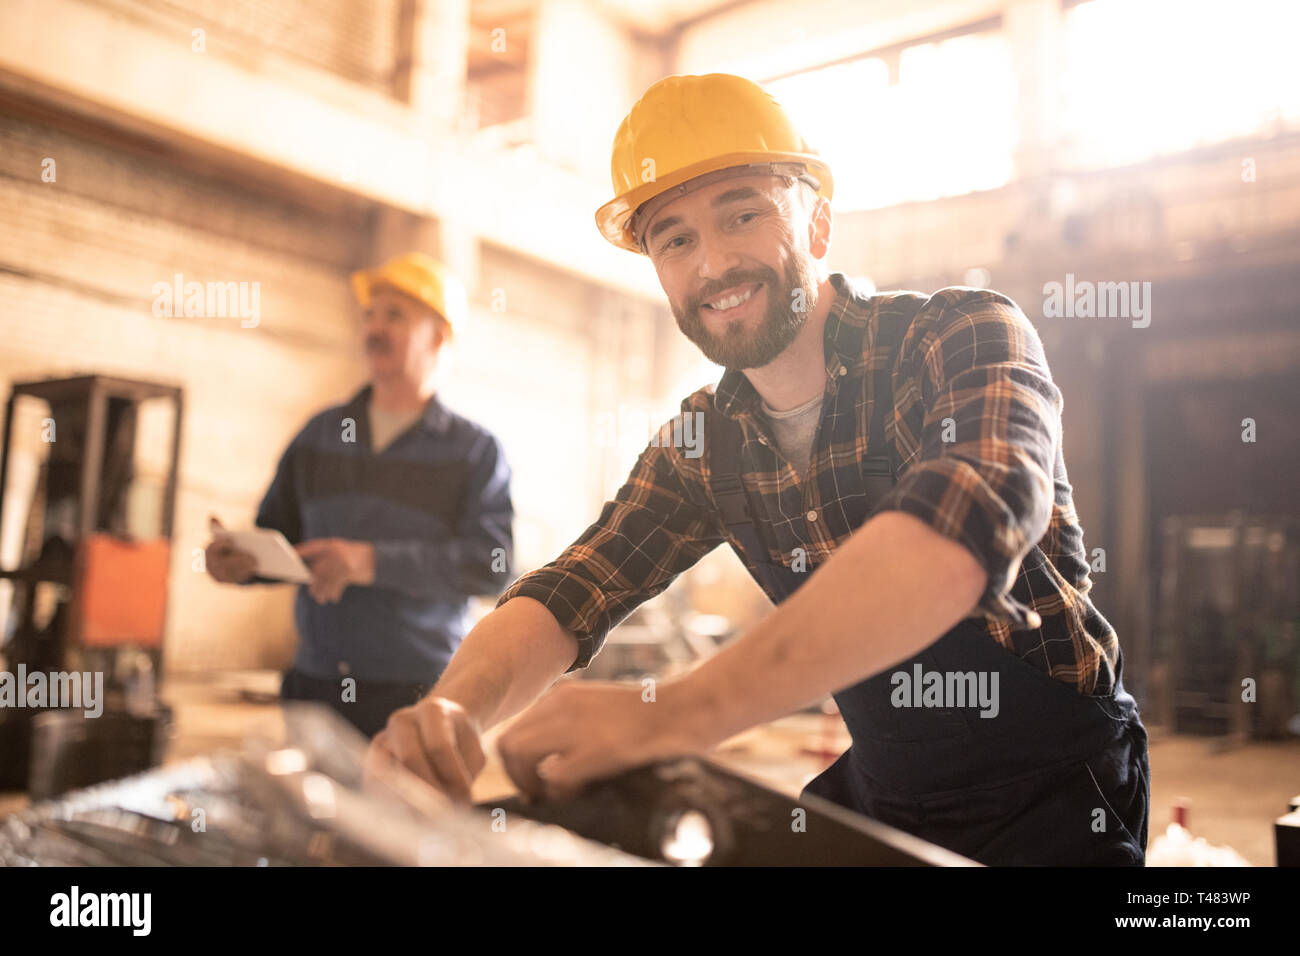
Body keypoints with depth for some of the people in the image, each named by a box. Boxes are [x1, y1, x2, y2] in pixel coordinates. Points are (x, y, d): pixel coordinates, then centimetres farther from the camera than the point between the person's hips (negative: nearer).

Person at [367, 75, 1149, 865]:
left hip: (1058, 795, -4)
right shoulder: (704, 446, -1)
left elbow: (968, 530, -38)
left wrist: (678, 712, -46)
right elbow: (568, 596, -5)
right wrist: (451, 713, -28)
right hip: (885, 789, 5)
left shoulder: (964, 336, -19)